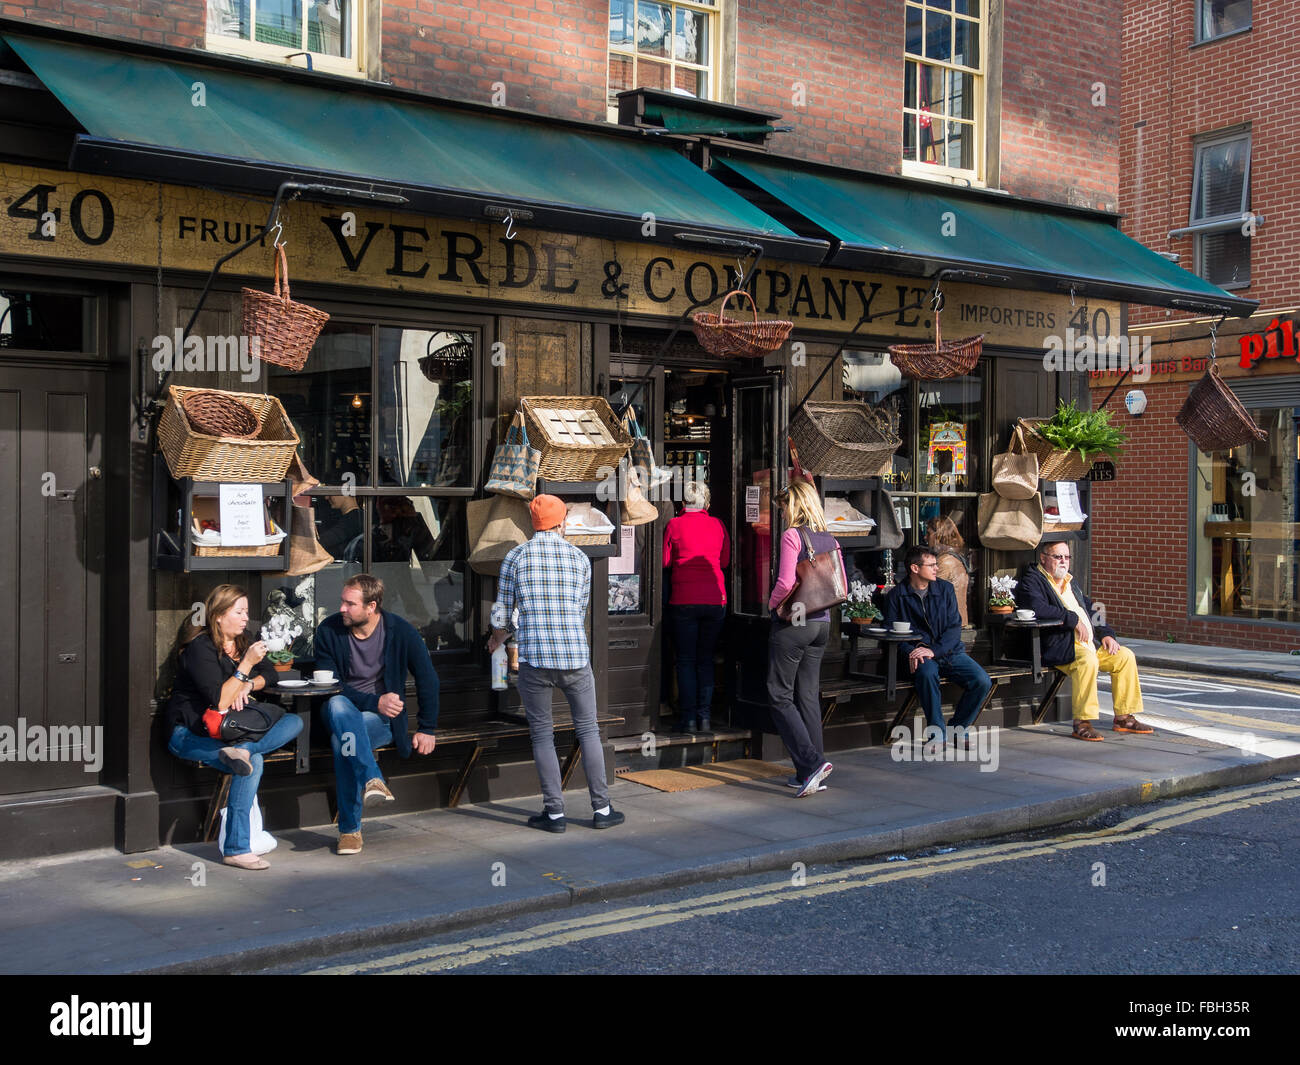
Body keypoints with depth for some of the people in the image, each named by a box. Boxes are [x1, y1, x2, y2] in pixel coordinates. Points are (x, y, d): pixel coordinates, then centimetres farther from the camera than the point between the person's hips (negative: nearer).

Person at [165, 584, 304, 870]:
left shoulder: (241, 643, 13)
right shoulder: (200, 648, -14)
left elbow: (269, 673, 17)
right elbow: (219, 701, -22)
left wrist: (248, 686, -5)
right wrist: (246, 664, -25)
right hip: (188, 733, -8)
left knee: (294, 721, -16)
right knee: (253, 762, -35)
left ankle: (242, 750, -37)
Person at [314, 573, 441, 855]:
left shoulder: (400, 631, -6)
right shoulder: (328, 631, -6)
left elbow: (427, 679, 4)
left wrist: (427, 730, 3)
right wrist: (374, 702, -22)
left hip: (384, 718, -1)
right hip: (341, 710, 1)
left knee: (341, 738, -34)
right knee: (338, 705, -37)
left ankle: (350, 828, -32)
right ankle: (372, 780, -51)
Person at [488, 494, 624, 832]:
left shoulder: (516, 557, 2)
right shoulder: (580, 559, 6)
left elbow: (502, 614, 5)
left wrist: (496, 640, 26)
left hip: (534, 658, -1)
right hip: (575, 658, 1)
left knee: (542, 734, 8)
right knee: (588, 731, 11)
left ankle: (554, 812, 8)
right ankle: (601, 808, 12)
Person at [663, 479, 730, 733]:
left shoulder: (674, 525, -3)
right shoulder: (718, 525, 4)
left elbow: (665, 562, 3)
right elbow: (725, 561, 13)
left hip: (684, 601, -2)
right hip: (715, 600, 2)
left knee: (686, 660, 6)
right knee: (706, 659, 12)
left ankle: (689, 718, 4)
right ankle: (705, 717, 8)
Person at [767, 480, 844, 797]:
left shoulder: (792, 536, -12)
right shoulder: (830, 540, 8)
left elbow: (785, 583, -21)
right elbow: (843, 589, 9)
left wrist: (772, 604, -4)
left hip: (791, 625, -7)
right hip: (821, 623, 7)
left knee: (779, 696, 1)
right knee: (809, 696, 11)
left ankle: (811, 762, -11)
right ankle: (809, 775, 13)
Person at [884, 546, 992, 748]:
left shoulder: (945, 589, 6)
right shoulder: (896, 595, 1)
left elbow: (954, 627, -1)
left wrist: (934, 650, -18)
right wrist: (910, 652, -21)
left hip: (950, 651, 3)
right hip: (920, 655, -3)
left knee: (982, 682, -19)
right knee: (926, 673, -37)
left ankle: (957, 729, 2)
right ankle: (937, 733, -23)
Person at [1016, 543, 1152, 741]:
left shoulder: (1070, 582, 24)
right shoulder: (1032, 580, -4)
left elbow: (1090, 609, 28)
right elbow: (1037, 608, -23)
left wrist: (1105, 634, 11)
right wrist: (1073, 619, -18)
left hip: (1088, 644, 9)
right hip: (1059, 647, -9)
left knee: (1125, 656, -1)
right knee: (1087, 660, -34)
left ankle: (1123, 717, 6)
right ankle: (1082, 722, -28)